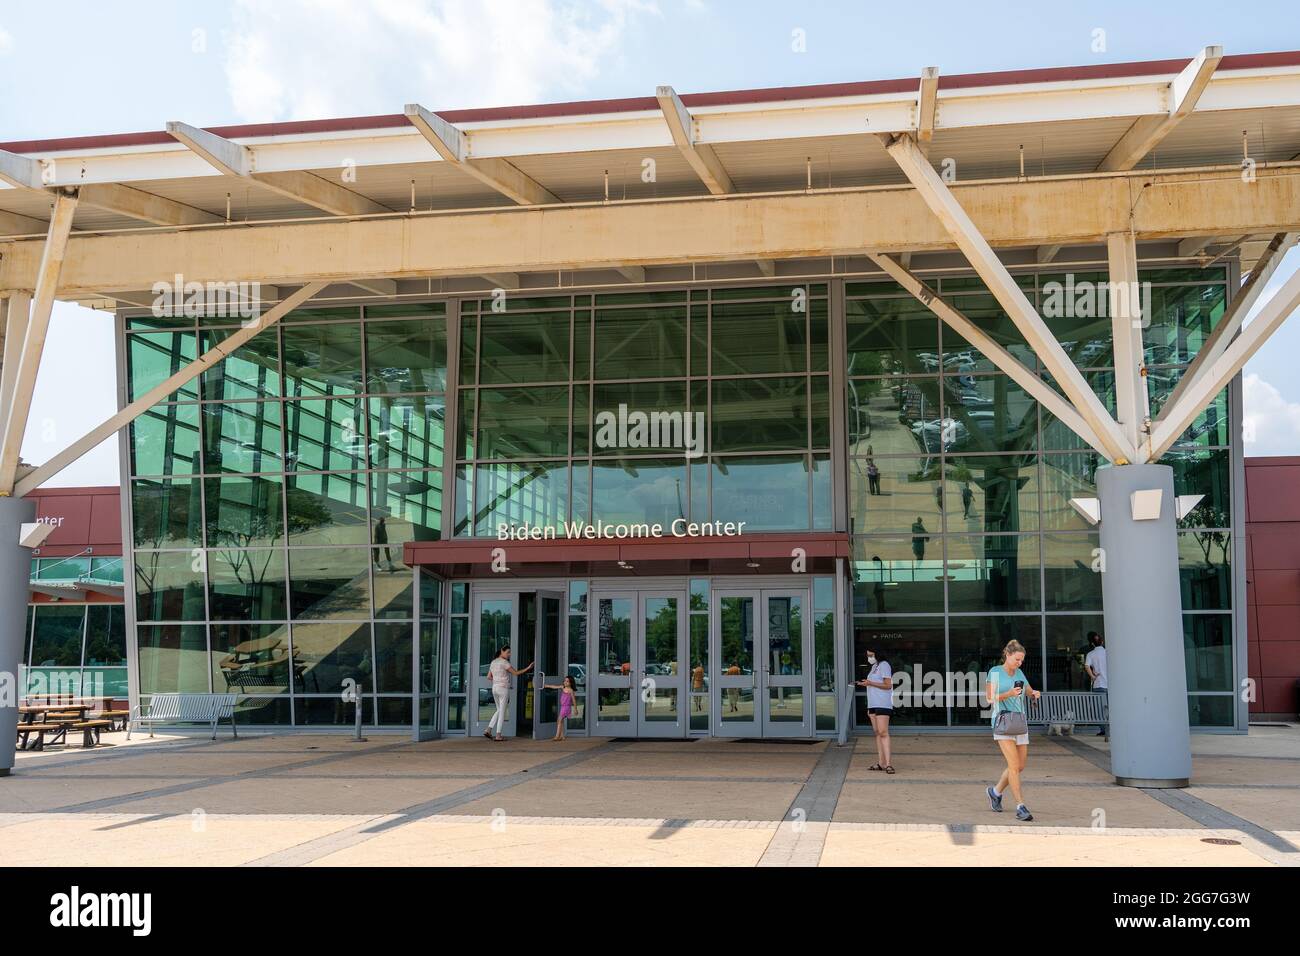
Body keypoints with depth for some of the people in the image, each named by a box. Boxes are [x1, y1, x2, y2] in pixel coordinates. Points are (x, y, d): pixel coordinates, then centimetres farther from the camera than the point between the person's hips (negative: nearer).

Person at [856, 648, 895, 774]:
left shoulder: (884, 665, -6)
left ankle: (888, 763, -17)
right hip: (873, 704, 9)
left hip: (883, 705, -9)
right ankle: (880, 763, 4)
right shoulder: (874, 667, 21)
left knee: (883, 732, -14)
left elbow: (888, 685, -13)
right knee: (877, 733, 5)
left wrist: (870, 683, -18)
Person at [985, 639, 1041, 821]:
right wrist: (1008, 694, -23)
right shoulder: (995, 672, -3)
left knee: (1020, 766, 8)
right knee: (1014, 765, -14)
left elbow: (1030, 691, 23)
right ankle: (1020, 807, -11)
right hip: (1003, 720, -6)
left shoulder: (1019, 673, 13)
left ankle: (996, 791, 30)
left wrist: (1035, 694, -1)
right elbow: (990, 698, -7)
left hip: (1020, 722, 6)